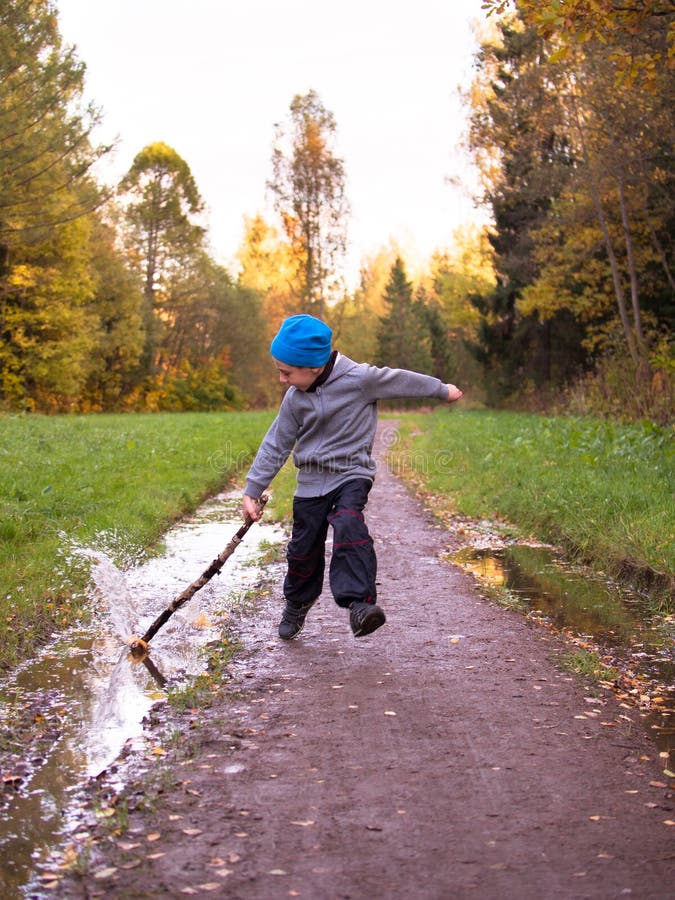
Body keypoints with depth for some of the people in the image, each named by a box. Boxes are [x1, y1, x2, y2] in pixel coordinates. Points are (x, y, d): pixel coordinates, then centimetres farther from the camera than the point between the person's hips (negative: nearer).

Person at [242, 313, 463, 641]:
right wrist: (252, 490, 5)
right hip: (311, 482, 4)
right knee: (303, 548, 9)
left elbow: (398, 380, -1)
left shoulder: (357, 379, -15)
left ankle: (359, 602, -36)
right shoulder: (294, 399, -1)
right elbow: (276, 445, 6)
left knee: (348, 525, -31)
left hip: (352, 474, -4)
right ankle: (297, 605, 36)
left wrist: (442, 390, 14)